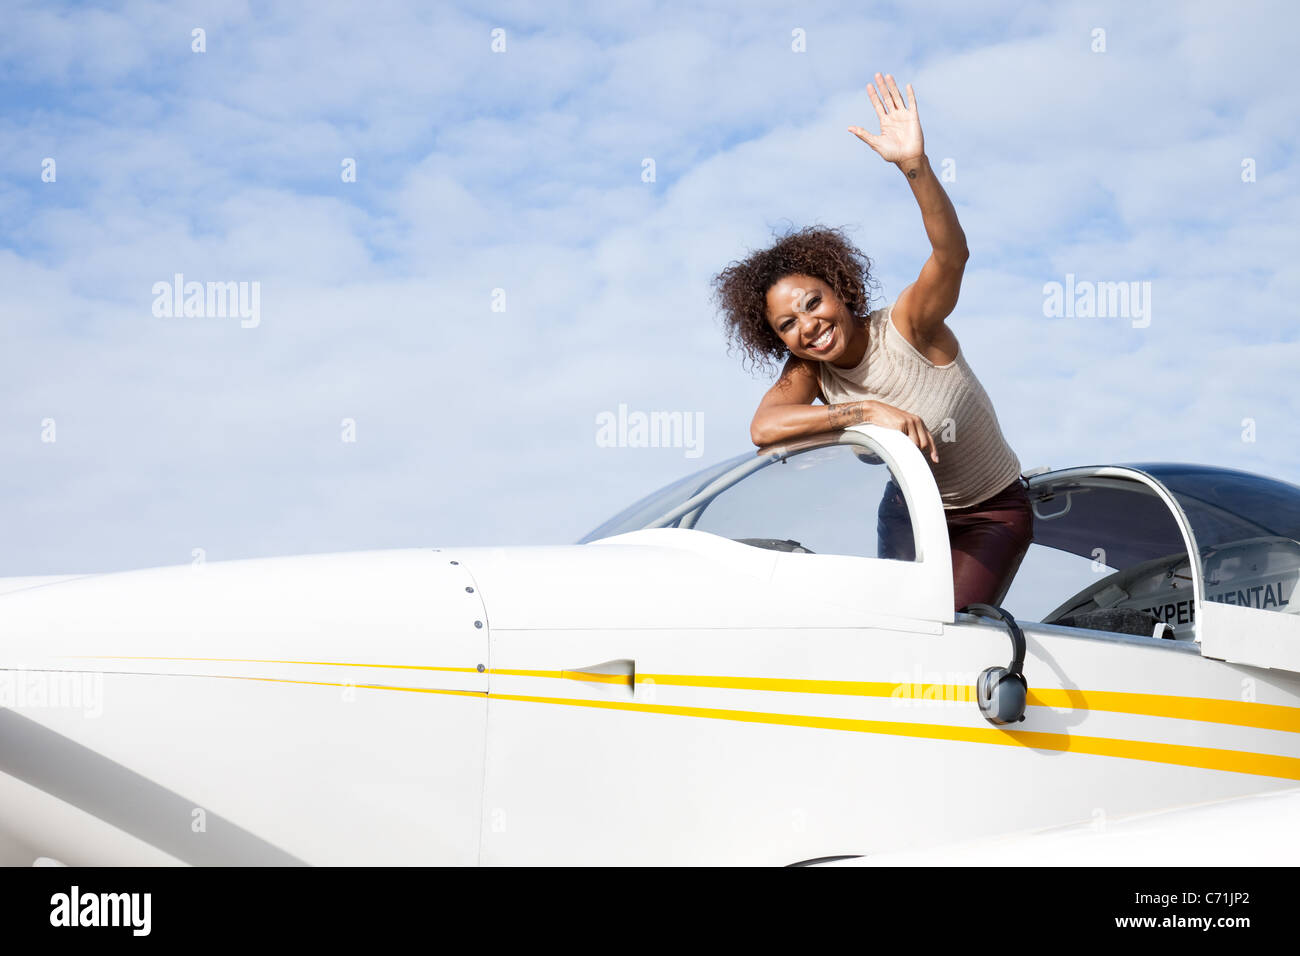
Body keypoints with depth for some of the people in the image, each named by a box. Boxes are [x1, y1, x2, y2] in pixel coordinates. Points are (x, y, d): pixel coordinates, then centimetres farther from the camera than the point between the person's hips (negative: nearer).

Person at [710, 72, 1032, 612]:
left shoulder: (907, 326, -26)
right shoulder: (807, 369, -12)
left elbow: (952, 252, -45)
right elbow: (763, 429, -31)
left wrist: (914, 165, -60)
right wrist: (866, 410, -42)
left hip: (993, 514, -5)